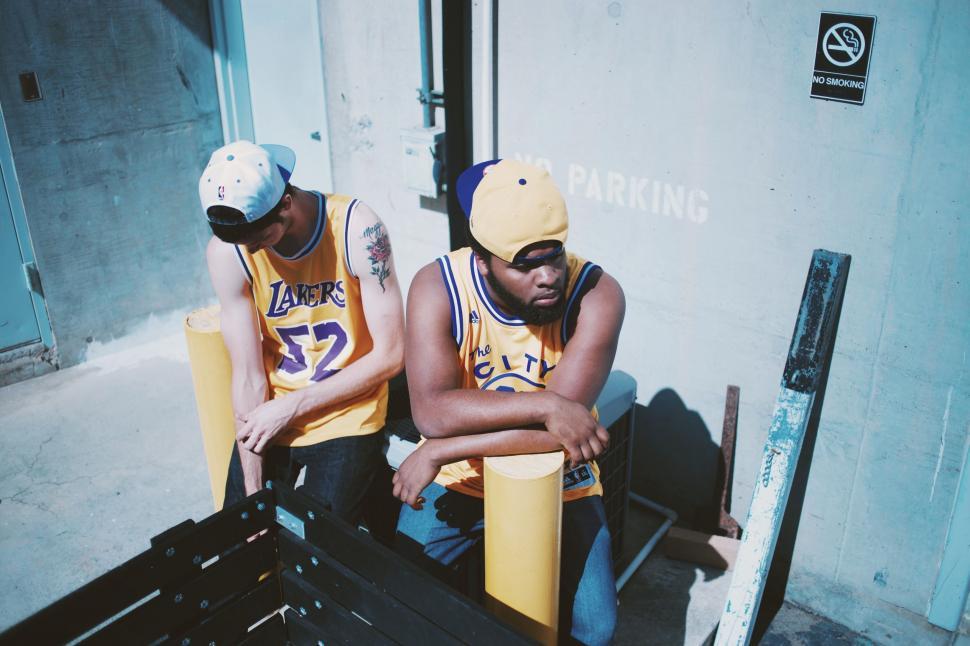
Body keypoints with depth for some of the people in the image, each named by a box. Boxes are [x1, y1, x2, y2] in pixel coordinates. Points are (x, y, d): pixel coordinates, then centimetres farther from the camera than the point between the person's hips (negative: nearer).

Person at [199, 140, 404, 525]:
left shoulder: (356, 229, -20)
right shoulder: (227, 251, -13)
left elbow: (390, 355, -17)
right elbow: (248, 378, -11)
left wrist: (290, 407, -16)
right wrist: (253, 494, -12)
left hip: (346, 420, -3)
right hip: (270, 418, 3)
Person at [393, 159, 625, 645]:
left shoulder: (597, 294, -23)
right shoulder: (438, 287, -20)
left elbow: (558, 429, -30)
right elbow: (431, 411, -30)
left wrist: (439, 452, -30)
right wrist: (545, 404, -36)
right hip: (458, 478, 1)